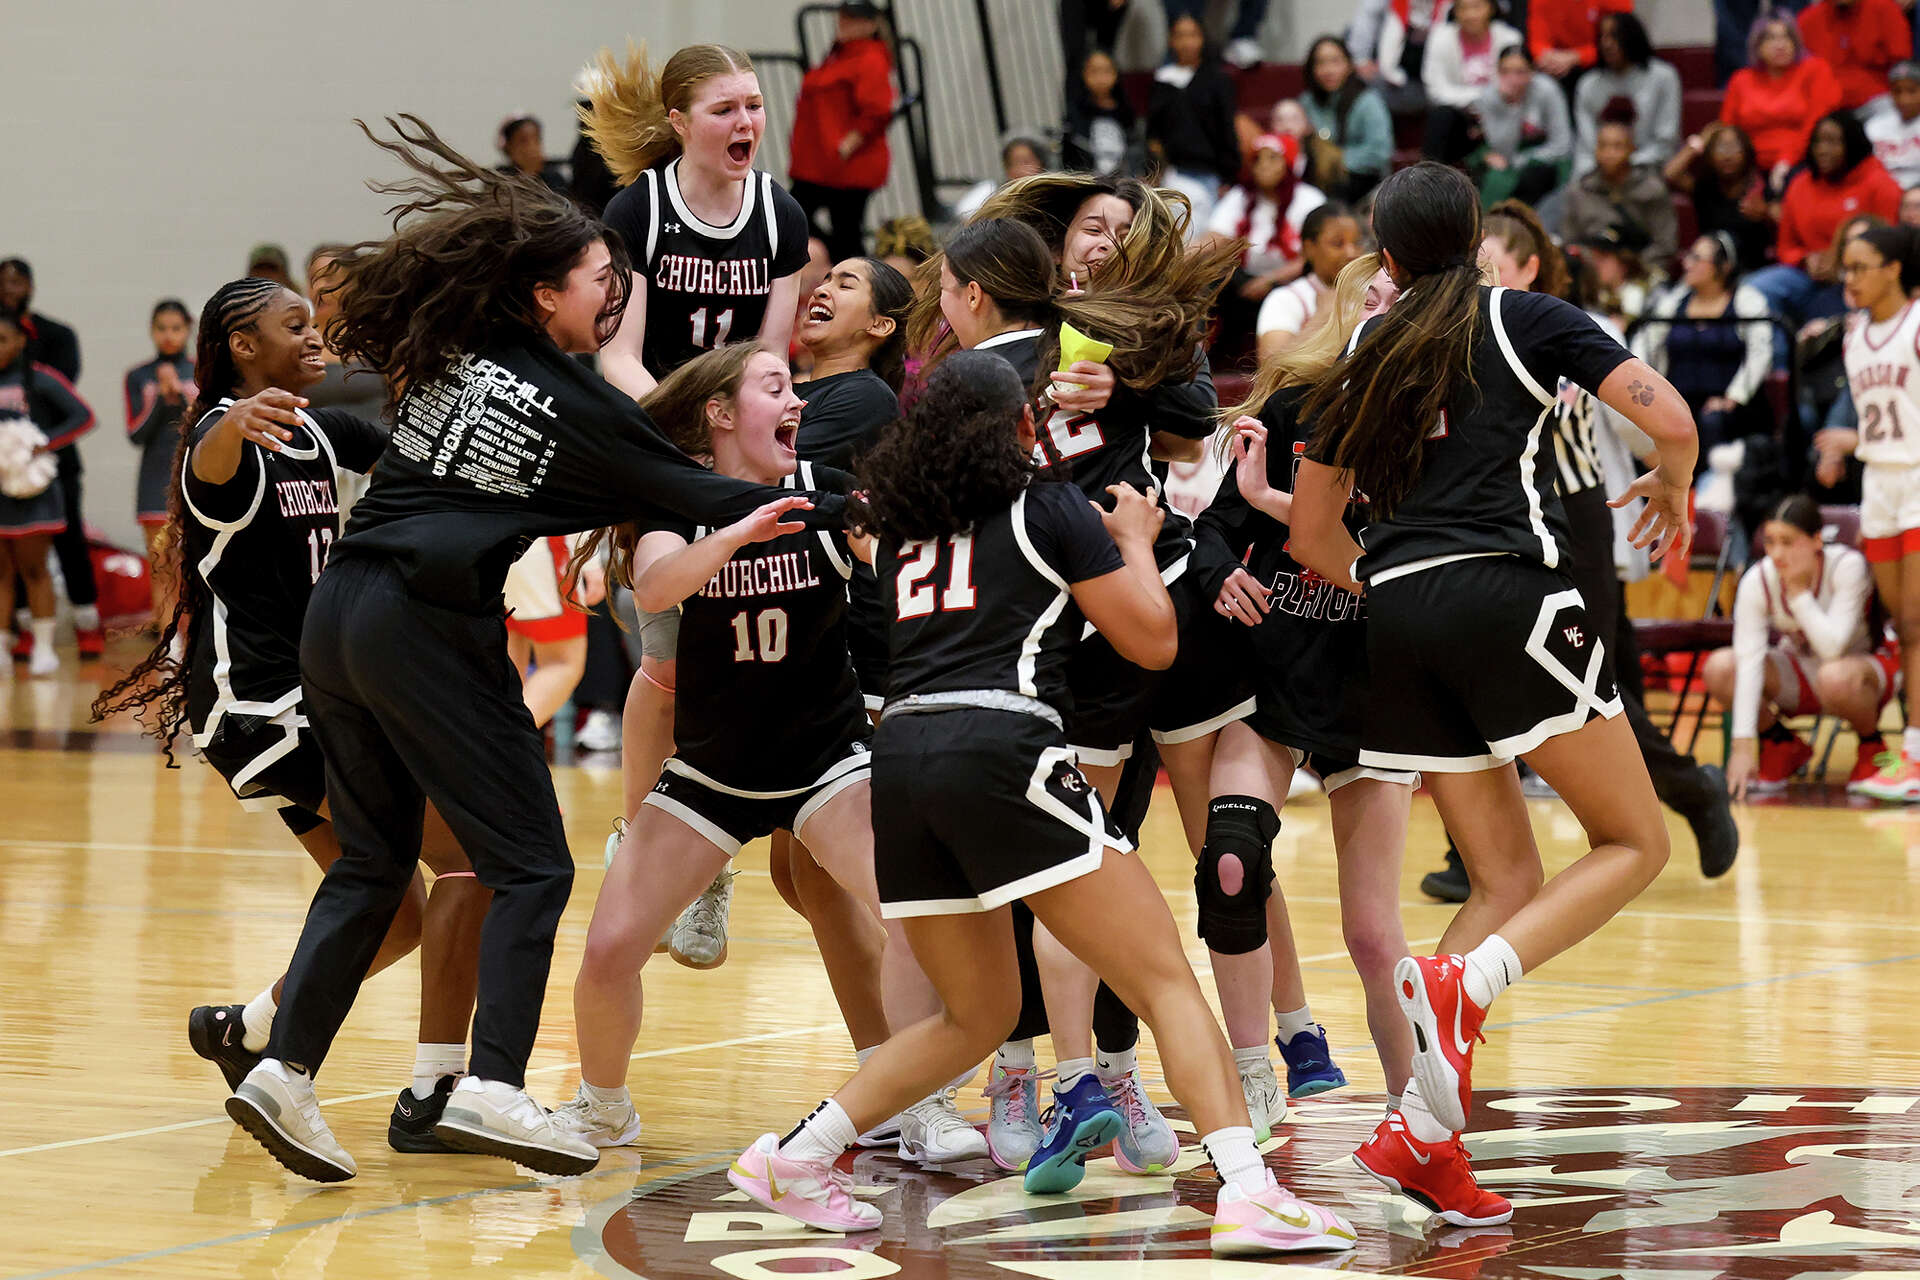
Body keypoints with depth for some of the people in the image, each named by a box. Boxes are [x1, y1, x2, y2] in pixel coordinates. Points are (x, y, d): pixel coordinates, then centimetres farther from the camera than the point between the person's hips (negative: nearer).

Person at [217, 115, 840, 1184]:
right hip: (429, 630, -7)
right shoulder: (575, 405, -6)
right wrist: (843, 511, 6)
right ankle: (494, 1089, -10)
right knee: (532, 867, 1)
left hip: (338, 616, 7)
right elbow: (702, 497, -1)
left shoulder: (447, 352, 8)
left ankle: (286, 1067, 7)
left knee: (373, 861, 16)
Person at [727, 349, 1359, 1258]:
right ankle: (1248, 1193, -20)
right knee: (1166, 982, -5)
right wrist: (1135, 541, 27)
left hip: (897, 753, 6)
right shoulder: (1049, 506, 9)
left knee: (977, 1015, 22)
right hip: (1001, 749, -6)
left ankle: (793, 1159, 14)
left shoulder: (899, 529, 23)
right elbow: (1152, 642, 10)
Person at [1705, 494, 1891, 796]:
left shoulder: (1847, 566, -26)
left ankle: (1871, 746, -6)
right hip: (1800, 669, 3)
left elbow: (1832, 648, -35)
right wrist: (1743, 745, -33)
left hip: (1866, 662, -3)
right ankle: (1782, 746, 2)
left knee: (1835, 678, -41)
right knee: (1719, 668, -23)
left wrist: (1797, 590, -33)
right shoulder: (1757, 581, -18)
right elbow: (1749, 661, -26)